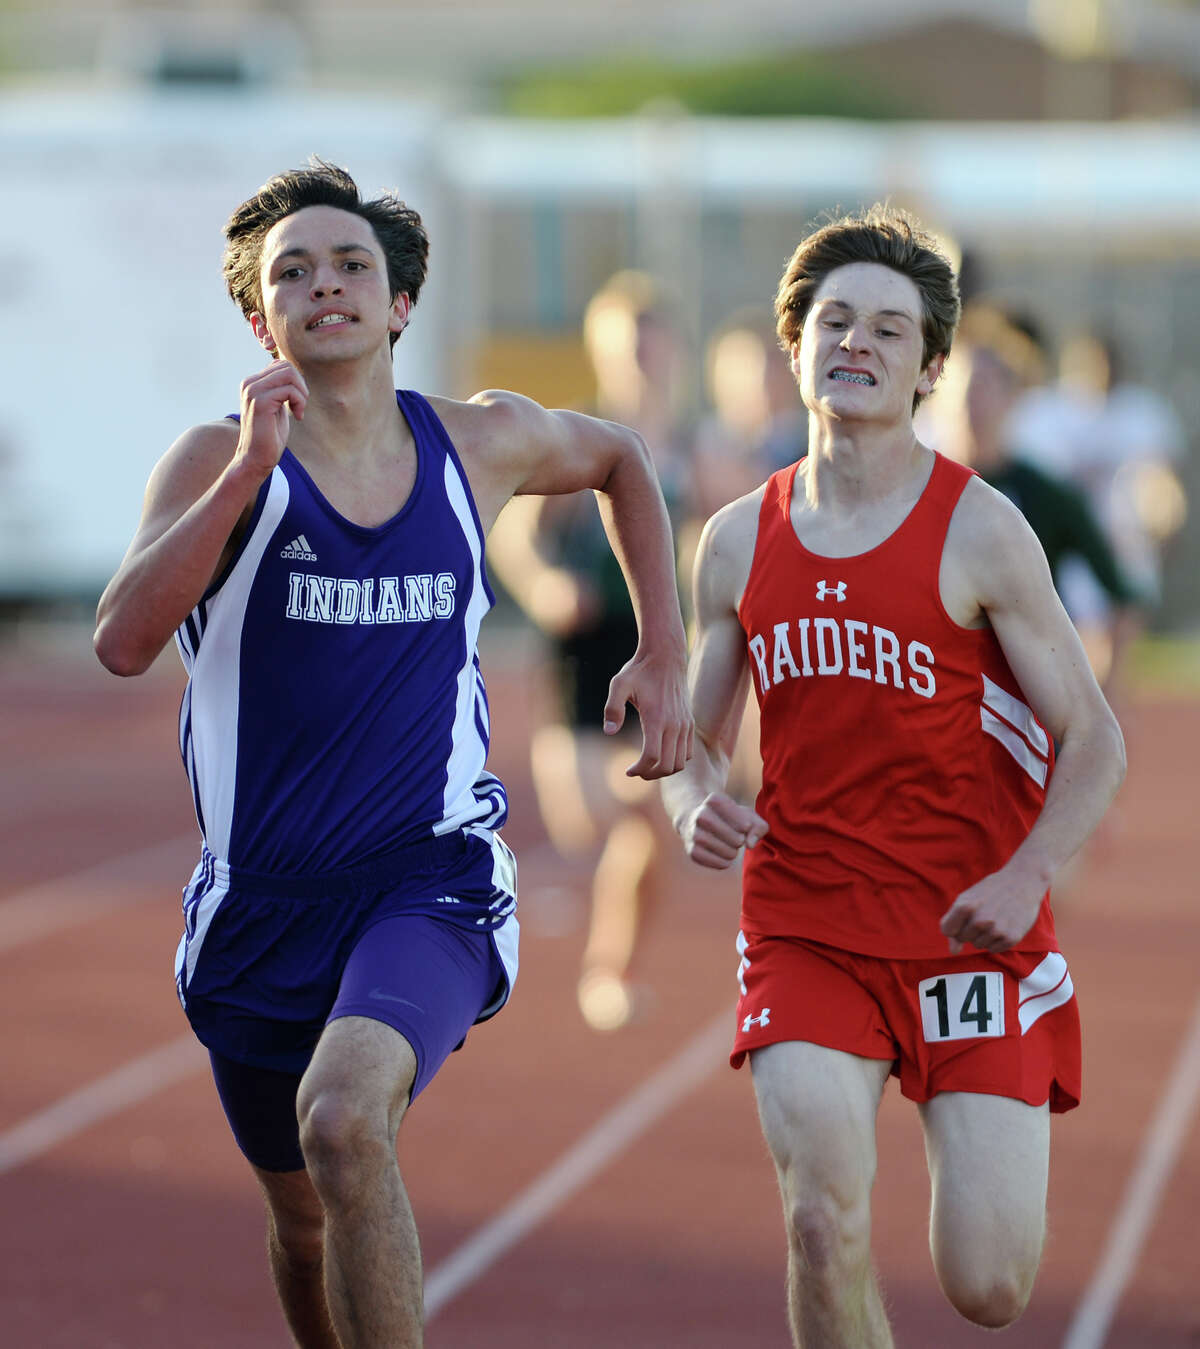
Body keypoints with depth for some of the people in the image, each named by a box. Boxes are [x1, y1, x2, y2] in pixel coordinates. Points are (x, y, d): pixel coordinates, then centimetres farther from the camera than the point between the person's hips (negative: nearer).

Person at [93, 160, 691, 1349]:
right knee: (303, 1218, 16)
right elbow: (122, 641, -24)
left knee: (345, 1118, -30)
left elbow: (620, 460, 23)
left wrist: (663, 656, 15)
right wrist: (251, 467, -30)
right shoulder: (220, 461, -8)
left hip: (430, 879, -1)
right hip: (263, 895, 1)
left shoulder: (483, 443, 0)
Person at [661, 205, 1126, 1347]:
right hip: (804, 930, 2)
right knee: (824, 1233, -17)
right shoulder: (740, 542, 4)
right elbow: (695, 735, 15)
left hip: (973, 933, -2)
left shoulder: (977, 532, -7)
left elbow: (1093, 742, -4)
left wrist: (1025, 877, -21)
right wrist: (693, 803, -9)